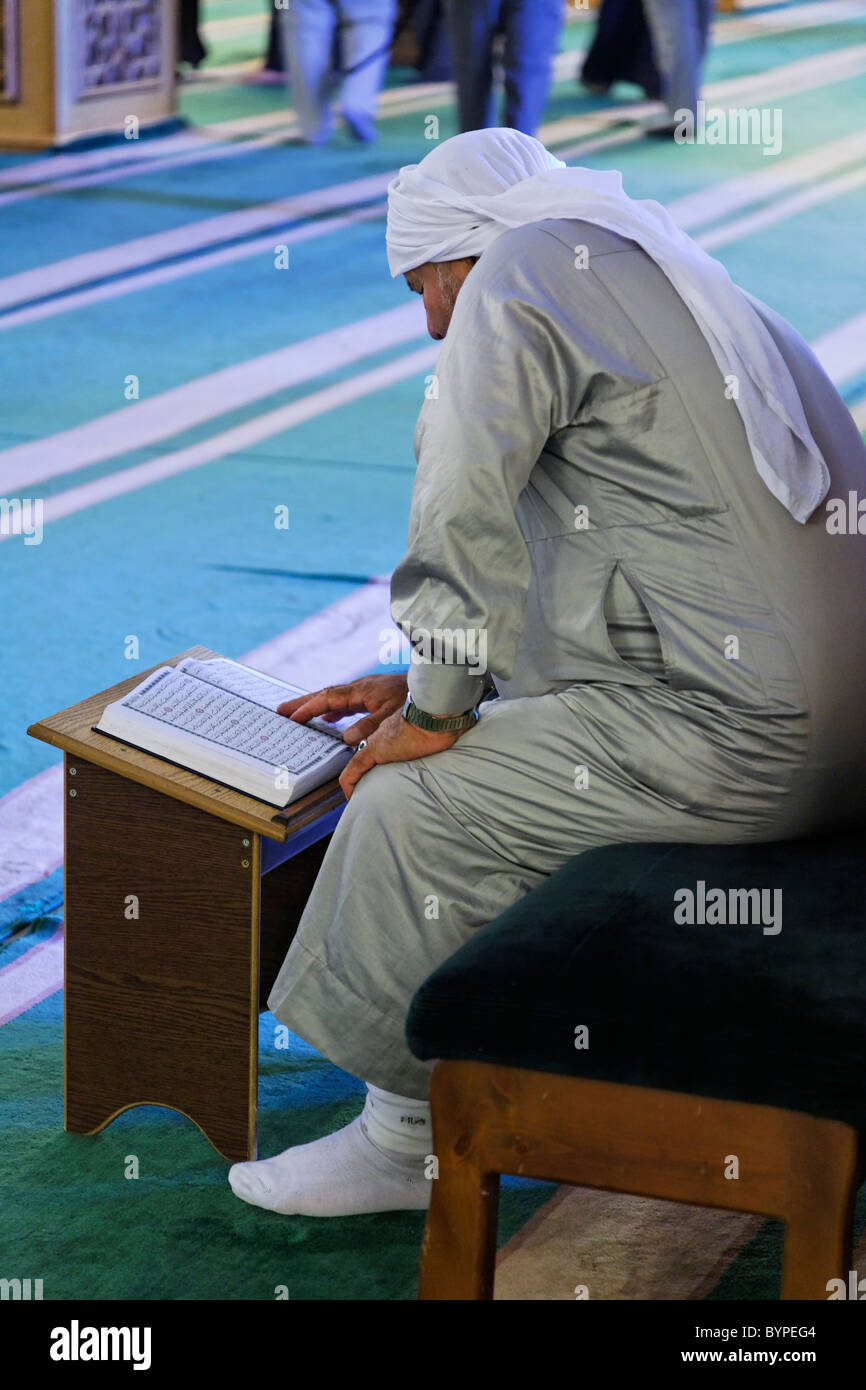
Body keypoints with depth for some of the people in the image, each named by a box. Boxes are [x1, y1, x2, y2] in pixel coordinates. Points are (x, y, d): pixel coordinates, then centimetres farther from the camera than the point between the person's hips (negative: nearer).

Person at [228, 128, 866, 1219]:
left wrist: (435, 712, 2)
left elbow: (465, 519, -10)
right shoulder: (662, 284, 26)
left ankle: (405, 1139, 12)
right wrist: (424, 678, 26)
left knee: (410, 808, -3)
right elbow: (555, 557, 30)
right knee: (518, 729, 27)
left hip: (747, 732, -10)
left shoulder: (521, 277, -4)